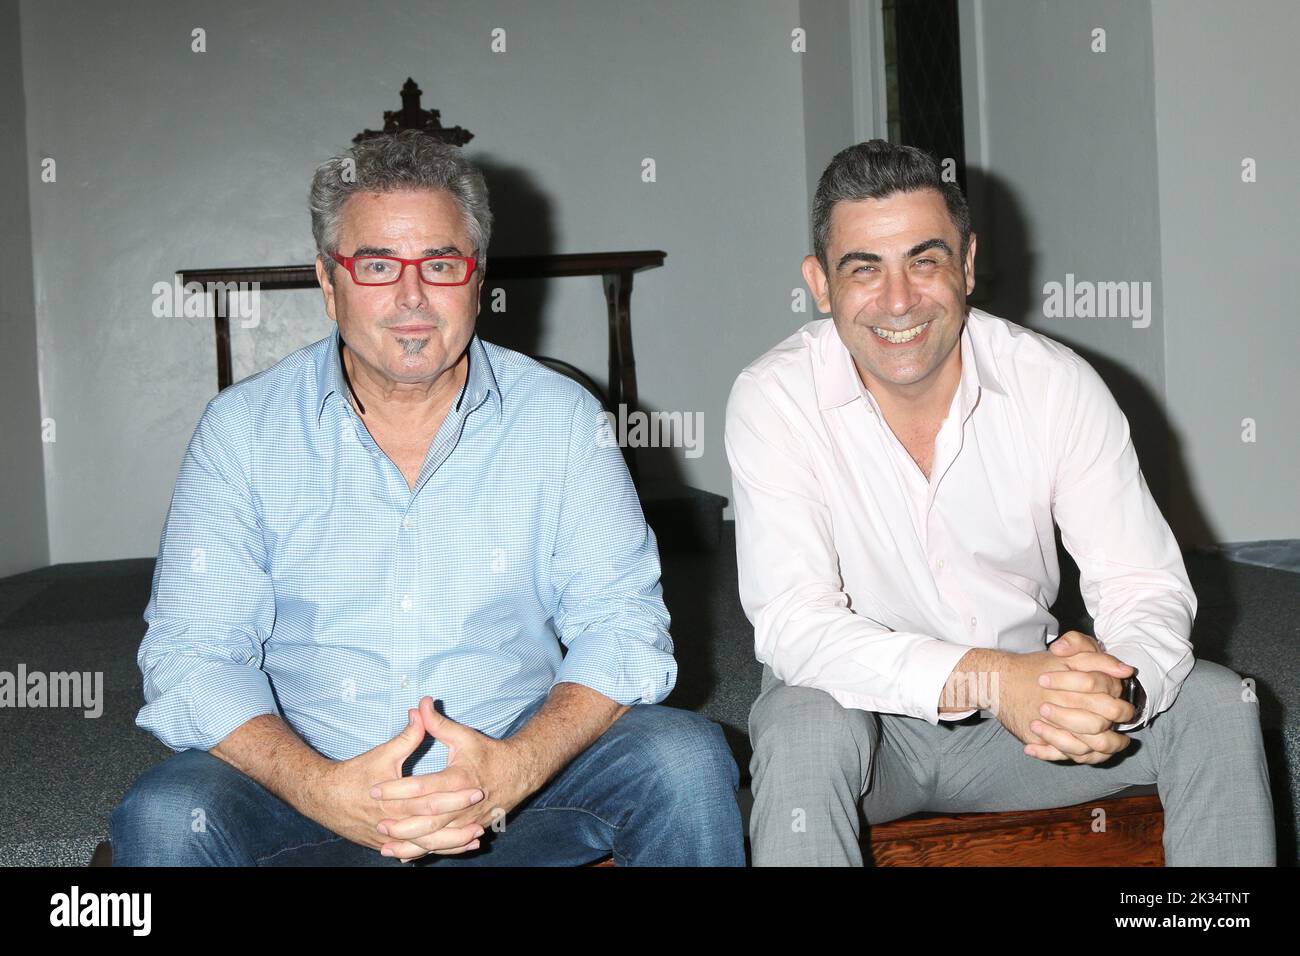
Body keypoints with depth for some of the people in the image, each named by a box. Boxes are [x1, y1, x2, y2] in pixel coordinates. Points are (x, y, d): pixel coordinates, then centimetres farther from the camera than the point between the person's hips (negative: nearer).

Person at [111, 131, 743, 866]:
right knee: (165, 817, -27)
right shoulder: (243, 429, 0)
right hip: (316, 787, 0)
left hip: (521, 782, 0)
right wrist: (323, 789, -24)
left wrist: (515, 768, -23)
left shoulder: (562, 419, 1)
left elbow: (623, 621, -4)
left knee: (685, 759, -23)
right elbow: (191, 652, -6)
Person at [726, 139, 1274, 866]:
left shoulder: (1058, 384, -10)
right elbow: (792, 621, -25)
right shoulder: (774, 399, -17)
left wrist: (1118, 683, -36)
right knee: (807, 732, -35)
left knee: (1219, 707, -14)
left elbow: (1146, 585, -10)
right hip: (866, 709, -3)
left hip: (1027, 694, 3)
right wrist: (987, 680, -40)